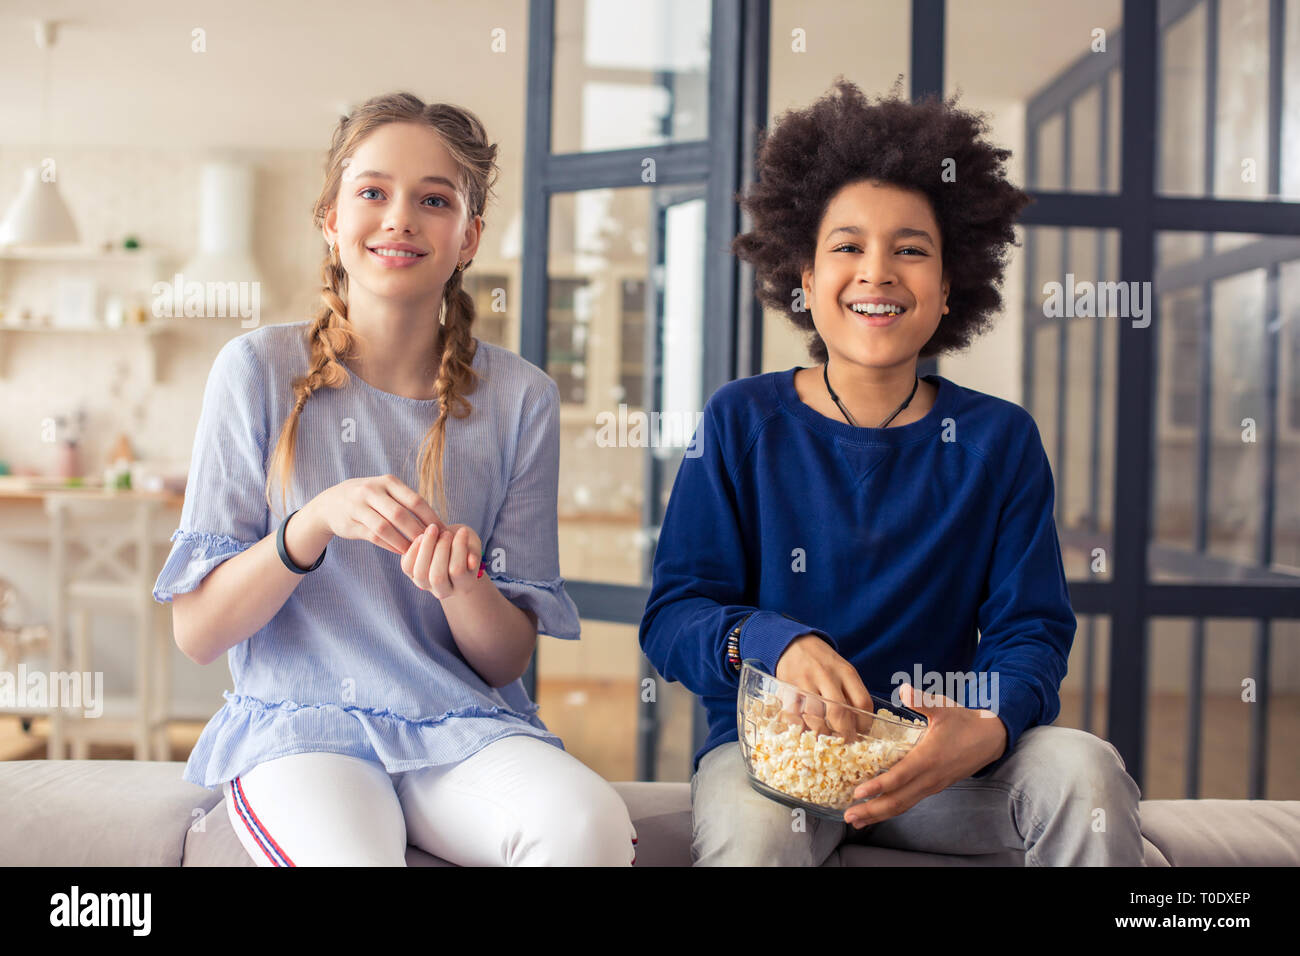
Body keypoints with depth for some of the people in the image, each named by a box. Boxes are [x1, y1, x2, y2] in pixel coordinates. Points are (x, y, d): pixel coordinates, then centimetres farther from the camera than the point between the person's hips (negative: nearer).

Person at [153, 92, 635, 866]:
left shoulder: (520, 398, 1)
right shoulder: (260, 370, -3)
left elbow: (507, 661, 3)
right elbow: (197, 633, -3)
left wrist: (460, 581, -19)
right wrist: (315, 521, -19)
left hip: (465, 727, 3)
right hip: (298, 723, -2)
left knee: (590, 824, -28)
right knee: (353, 855, -34)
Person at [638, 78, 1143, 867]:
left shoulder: (999, 439, 5)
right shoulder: (741, 423, 1)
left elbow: (1032, 629, 1)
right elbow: (673, 614, -3)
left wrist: (988, 728, -22)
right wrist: (777, 643, -25)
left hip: (936, 753, 3)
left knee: (1086, 770, -26)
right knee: (754, 829, -36)